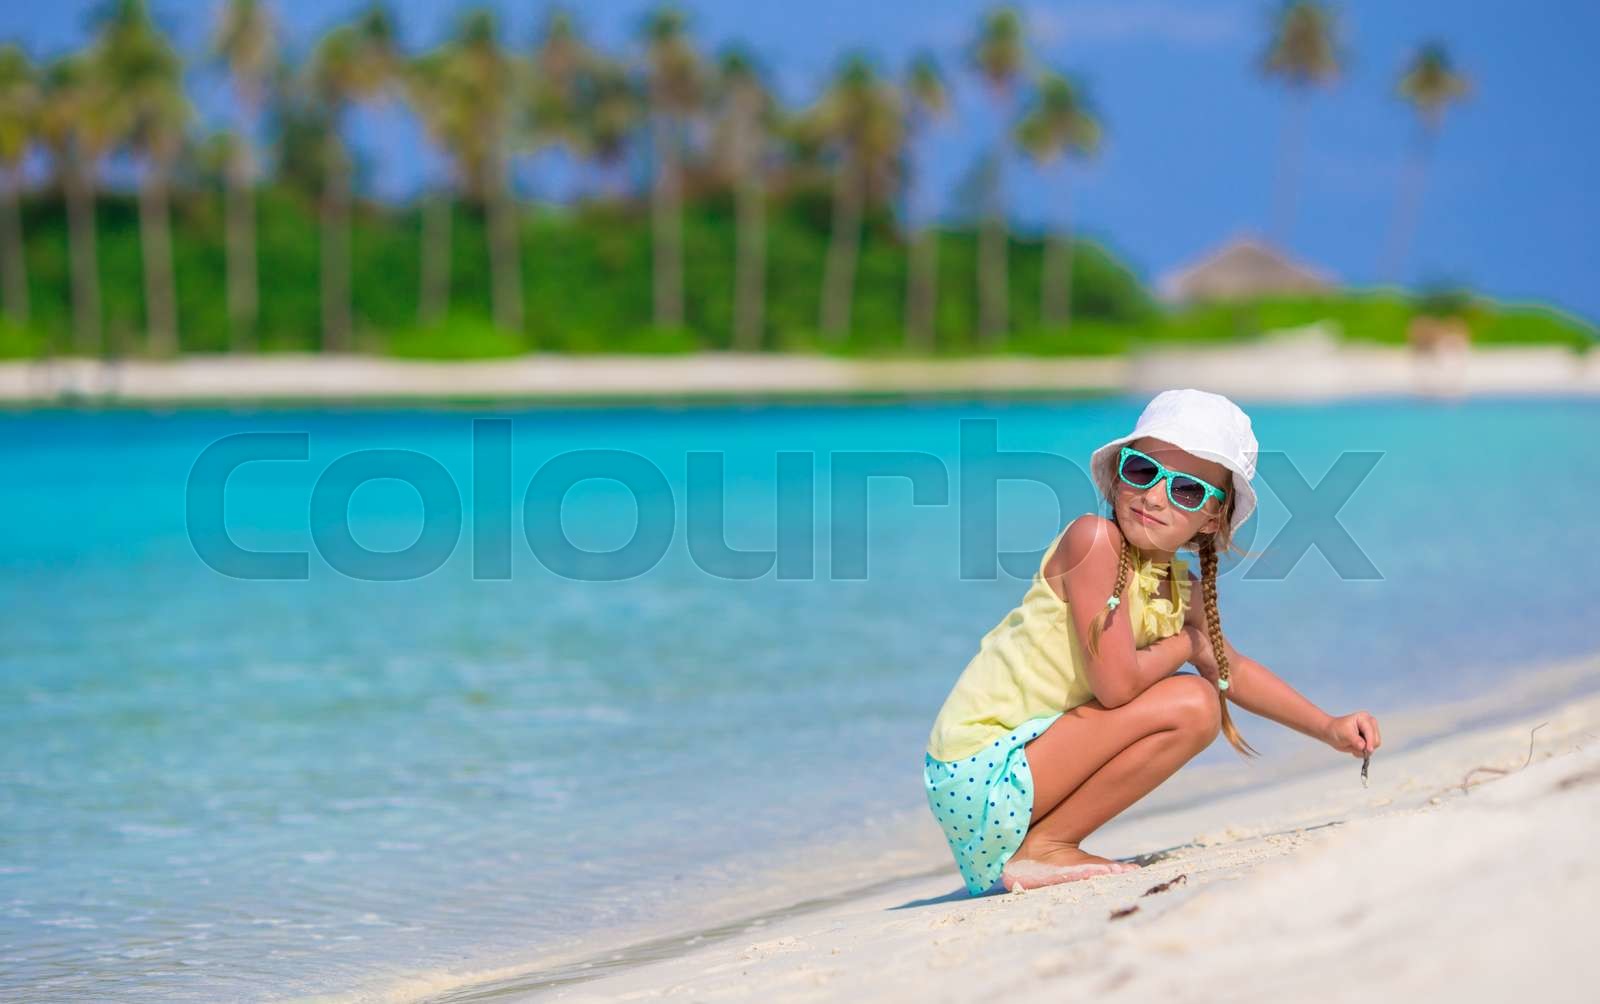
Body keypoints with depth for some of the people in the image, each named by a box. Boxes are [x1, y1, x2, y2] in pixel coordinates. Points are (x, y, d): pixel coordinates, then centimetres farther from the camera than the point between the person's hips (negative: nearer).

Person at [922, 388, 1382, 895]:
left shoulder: (1182, 591, 8)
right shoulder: (1094, 538, -17)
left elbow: (1231, 669, 28)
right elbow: (1116, 684, -23)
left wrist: (1327, 727, 20)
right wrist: (1183, 645, -4)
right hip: (978, 770, -9)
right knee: (1190, 704, -17)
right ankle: (1043, 848, -9)